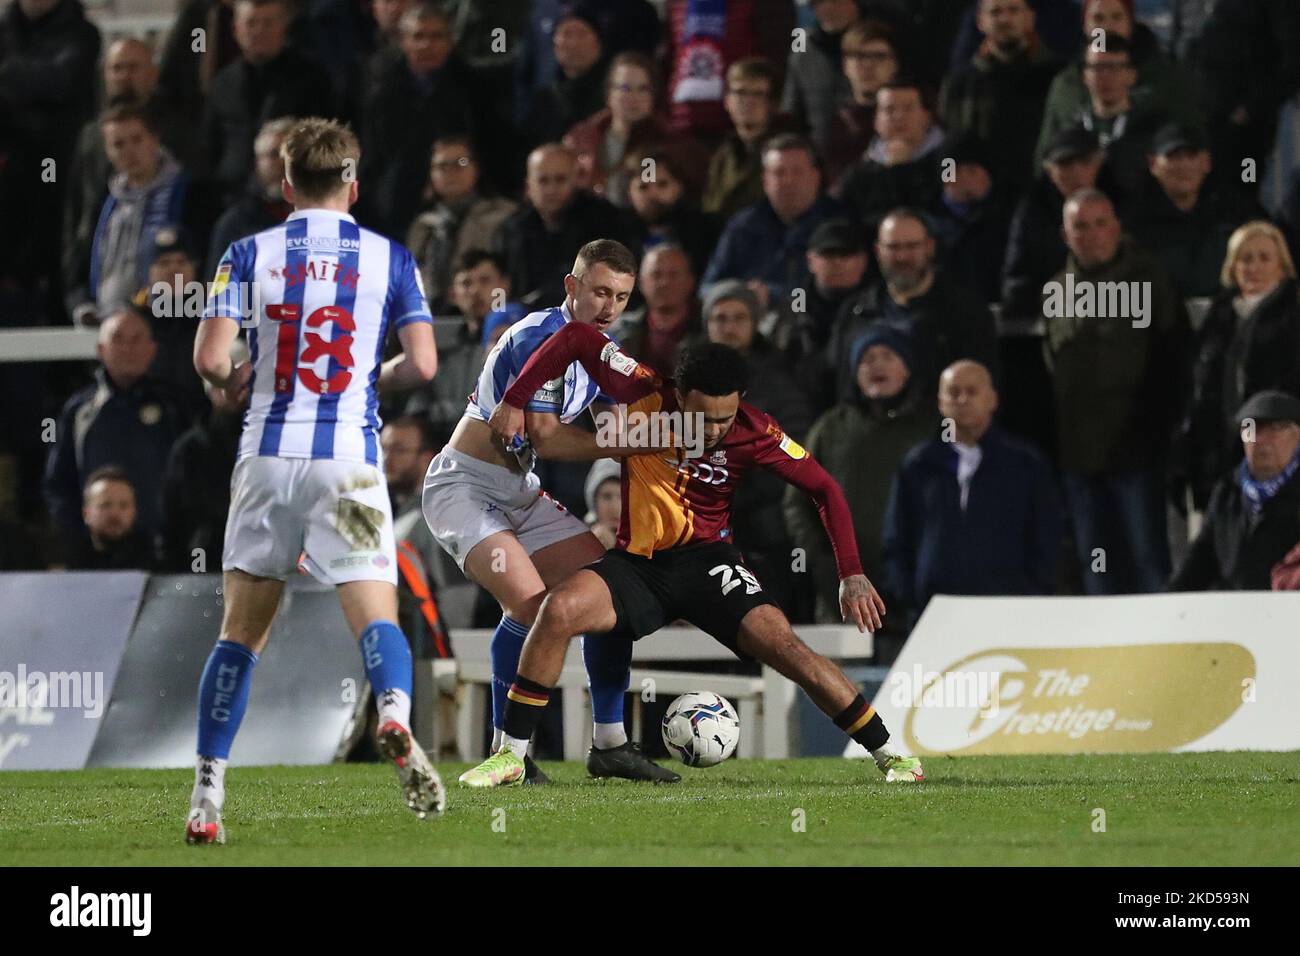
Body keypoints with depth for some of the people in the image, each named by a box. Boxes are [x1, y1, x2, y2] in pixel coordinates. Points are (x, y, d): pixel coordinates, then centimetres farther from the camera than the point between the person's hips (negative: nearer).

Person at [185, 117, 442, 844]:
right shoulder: (390, 258, 5)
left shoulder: (250, 254, 4)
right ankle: (396, 717, -40)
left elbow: (210, 358, -5)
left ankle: (207, 798, 7)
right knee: (377, 616, -7)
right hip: (349, 458, -1)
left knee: (241, 632, 11)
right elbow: (422, 363, -2)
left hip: (269, 456, 1)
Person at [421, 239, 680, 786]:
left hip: (521, 494, 9)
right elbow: (546, 439, -22)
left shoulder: (600, 350, 7)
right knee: (529, 601, -28)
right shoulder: (538, 339, -21)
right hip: (465, 488, -9)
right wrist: (632, 445, -21)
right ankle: (505, 749, -16)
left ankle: (609, 744, 9)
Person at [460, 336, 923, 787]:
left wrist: (851, 576, -11)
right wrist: (515, 400, -12)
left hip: (707, 559, -1)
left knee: (783, 645, -21)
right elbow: (576, 338, -8)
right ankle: (510, 756, -17)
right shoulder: (648, 397, -14)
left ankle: (889, 754, -7)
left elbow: (825, 489, -4)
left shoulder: (756, 433, -13)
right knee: (559, 609, -27)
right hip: (638, 562, 1)